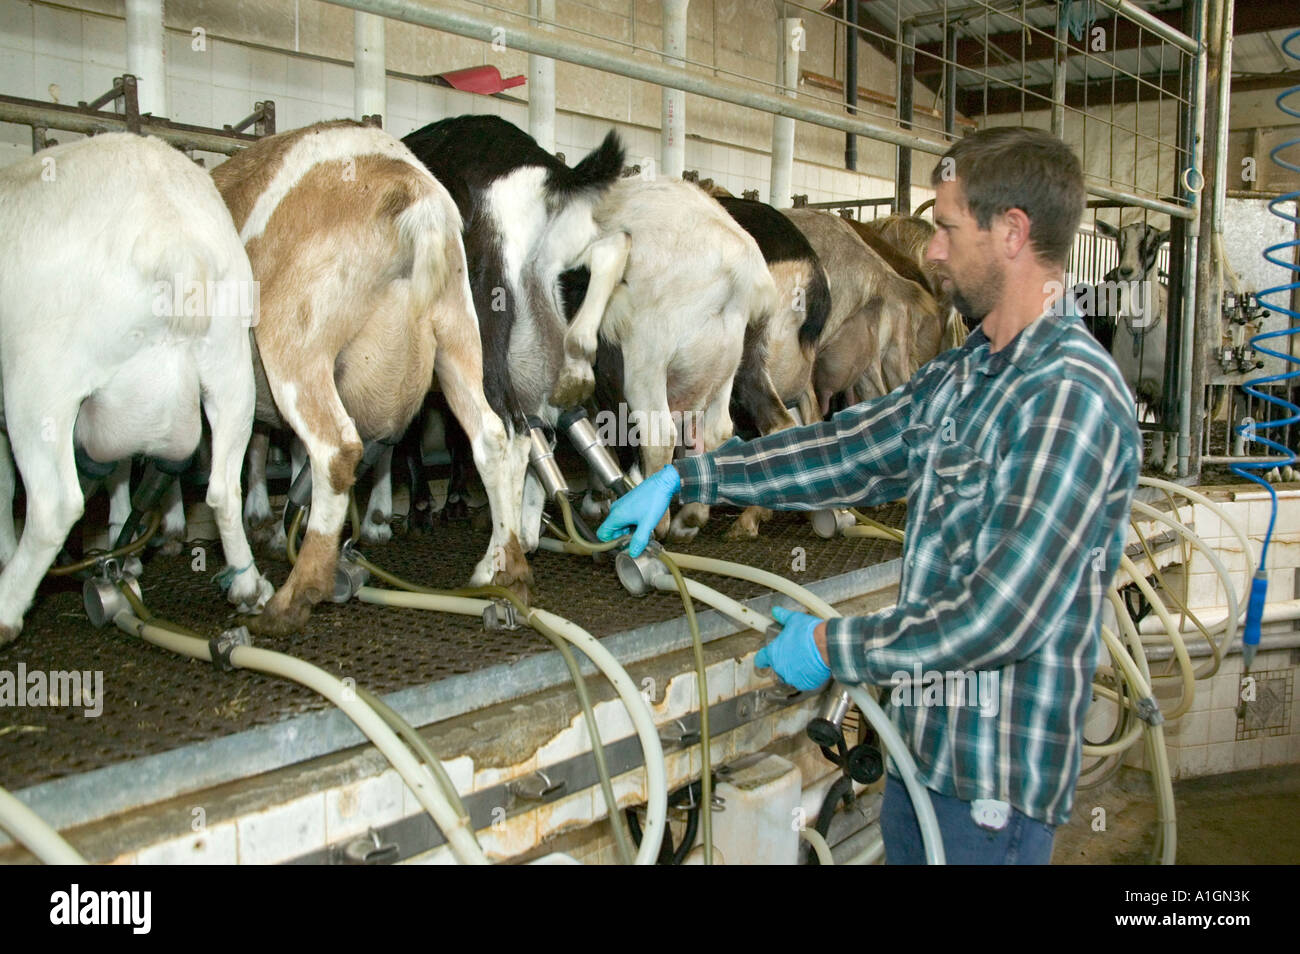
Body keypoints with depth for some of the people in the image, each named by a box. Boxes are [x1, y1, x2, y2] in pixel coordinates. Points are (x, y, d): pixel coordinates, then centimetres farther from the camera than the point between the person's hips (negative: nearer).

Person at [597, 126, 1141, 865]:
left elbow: (1003, 616, -25)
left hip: (996, 780, -8)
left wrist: (834, 646, -15)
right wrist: (684, 479, 11)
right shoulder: (961, 377, 7)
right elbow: (847, 451, 14)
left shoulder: (1073, 395, -22)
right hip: (921, 743, 8)